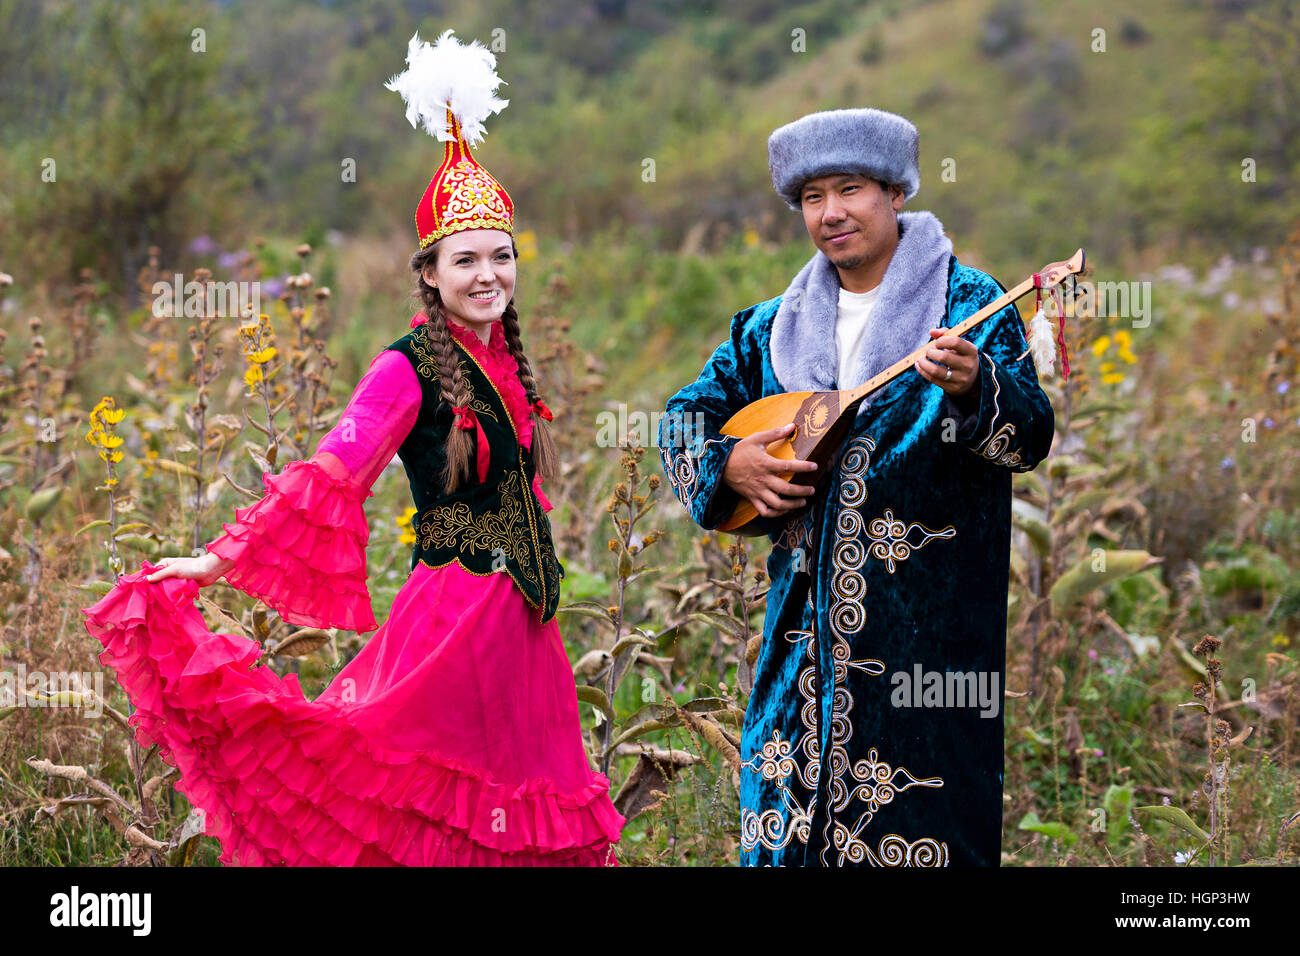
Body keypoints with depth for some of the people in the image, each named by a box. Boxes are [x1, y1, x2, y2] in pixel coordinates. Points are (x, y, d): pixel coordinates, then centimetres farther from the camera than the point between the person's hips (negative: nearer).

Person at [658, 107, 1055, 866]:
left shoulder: (967, 306, -3)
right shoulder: (775, 326, 12)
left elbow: (1031, 435, -14)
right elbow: (686, 415, 17)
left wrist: (971, 386, -34)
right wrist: (728, 463, -4)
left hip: (925, 625, -5)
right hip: (805, 620, 5)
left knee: (919, 829, -5)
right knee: (785, 804, 7)